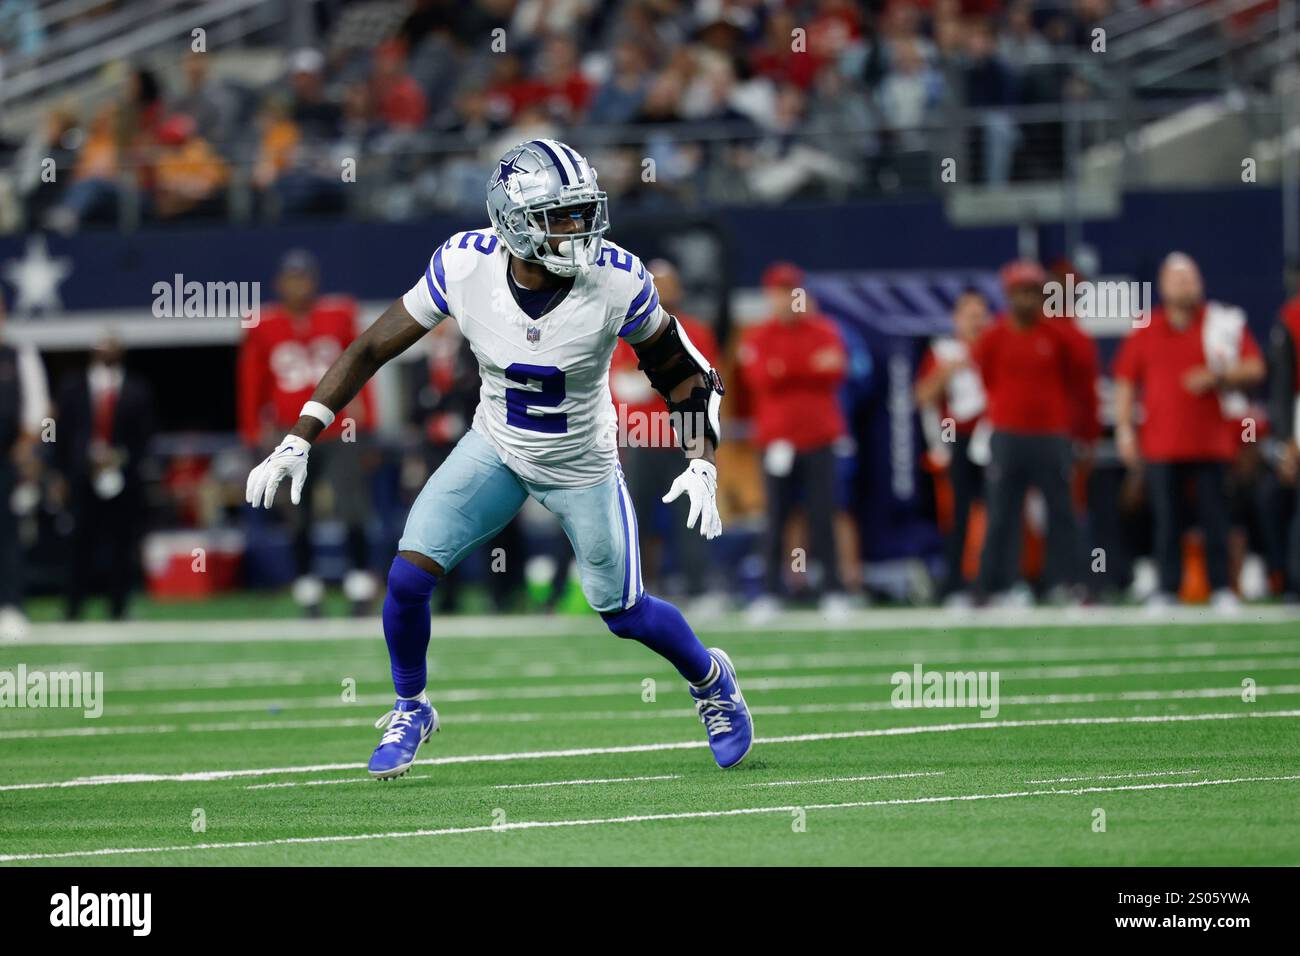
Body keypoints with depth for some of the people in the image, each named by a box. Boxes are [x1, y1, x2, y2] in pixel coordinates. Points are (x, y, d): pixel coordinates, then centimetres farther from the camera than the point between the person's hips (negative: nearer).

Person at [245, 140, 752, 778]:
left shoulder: (615, 283, -28)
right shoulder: (466, 266, -24)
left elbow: (681, 370, -12)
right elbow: (372, 349, -14)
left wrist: (702, 466, -22)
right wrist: (298, 442, -17)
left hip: (581, 467, -1)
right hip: (495, 450, 1)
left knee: (623, 613, 9)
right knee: (408, 576, -11)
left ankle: (710, 679, 43)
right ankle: (410, 710, 18)